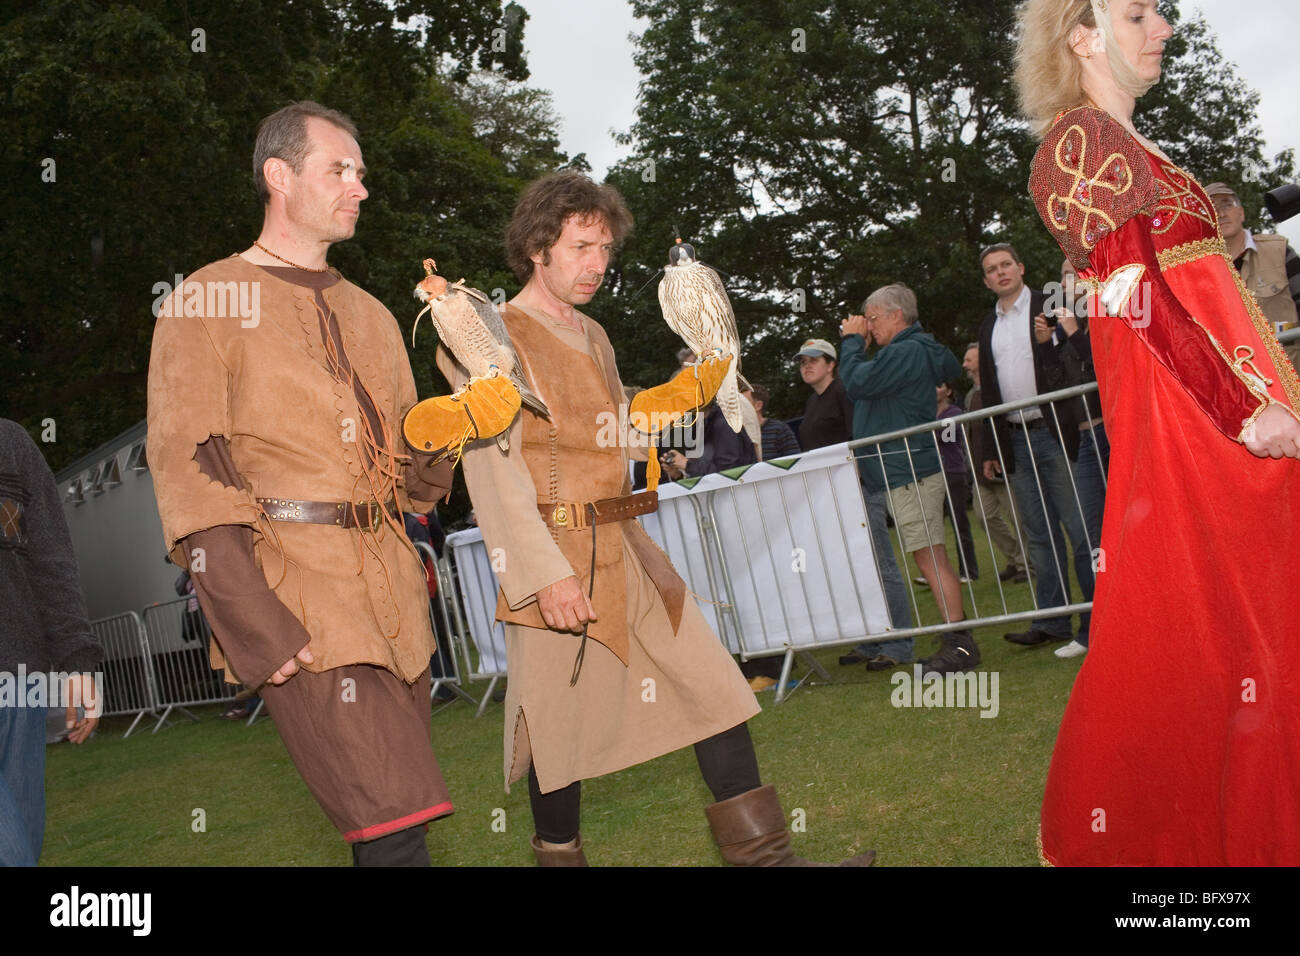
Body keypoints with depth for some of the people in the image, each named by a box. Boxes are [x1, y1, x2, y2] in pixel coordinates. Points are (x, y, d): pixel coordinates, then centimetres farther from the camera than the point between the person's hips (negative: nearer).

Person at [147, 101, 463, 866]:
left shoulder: (370, 315, 22)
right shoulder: (209, 302, 2)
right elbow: (188, 471, -7)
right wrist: (253, 620, -17)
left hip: (392, 594, 7)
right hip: (295, 596, -6)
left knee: (405, 796, 9)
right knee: (392, 828, -13)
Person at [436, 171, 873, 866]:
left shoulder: (593, 336, 19)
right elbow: (490, 471, -14)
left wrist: (692, 388, 11)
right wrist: (546, 573, -22)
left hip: (625, 549, 8)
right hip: (556, 556, -7)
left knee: (712, 684, 3)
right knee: (562, 728, 1)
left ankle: (763, 853, 10)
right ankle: (560, 855, 21)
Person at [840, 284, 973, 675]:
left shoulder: (907, 351, -12)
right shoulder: (913, 351, 21)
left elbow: (857, 384, -17)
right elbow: (865, 387, 22)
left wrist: (852, 341, -3)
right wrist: (855, 344, 14)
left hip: (910, 472, -10)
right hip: (902, 471, 10)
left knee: (930, 557, -9)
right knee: (933, 557, 11)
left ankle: (960, 642, -6)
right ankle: (958, 640, 15)